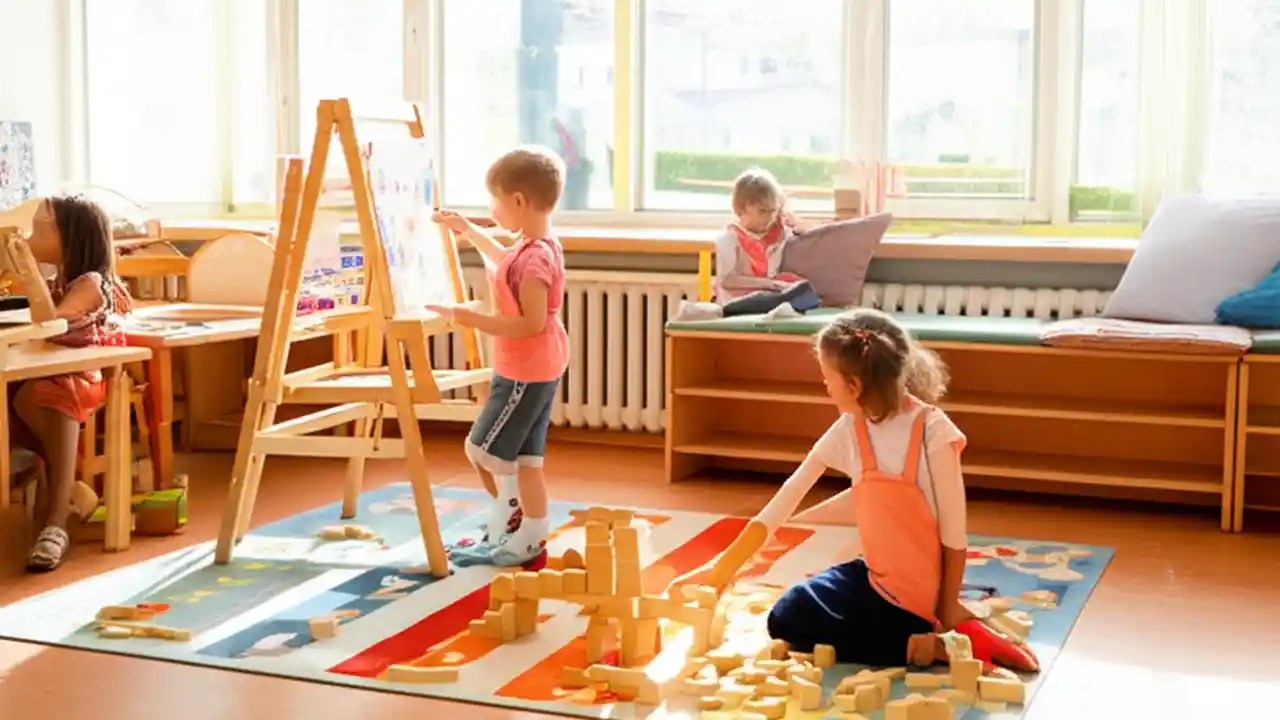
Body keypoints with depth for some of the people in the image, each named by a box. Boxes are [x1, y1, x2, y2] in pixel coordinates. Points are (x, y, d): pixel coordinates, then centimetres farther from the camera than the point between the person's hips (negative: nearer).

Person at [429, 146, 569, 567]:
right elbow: (503, 260, 30)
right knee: (523, 457, 14)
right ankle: (529, 537, 21)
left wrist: (474, 319, -25)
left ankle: (510, 524, 12)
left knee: (483, 448, 0)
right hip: (535, 370, 10)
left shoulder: (534, 258, -25)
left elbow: (531, 324, -27)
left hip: (525, 373, -10)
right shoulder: (534, 246, 7)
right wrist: (468, 231, 32)